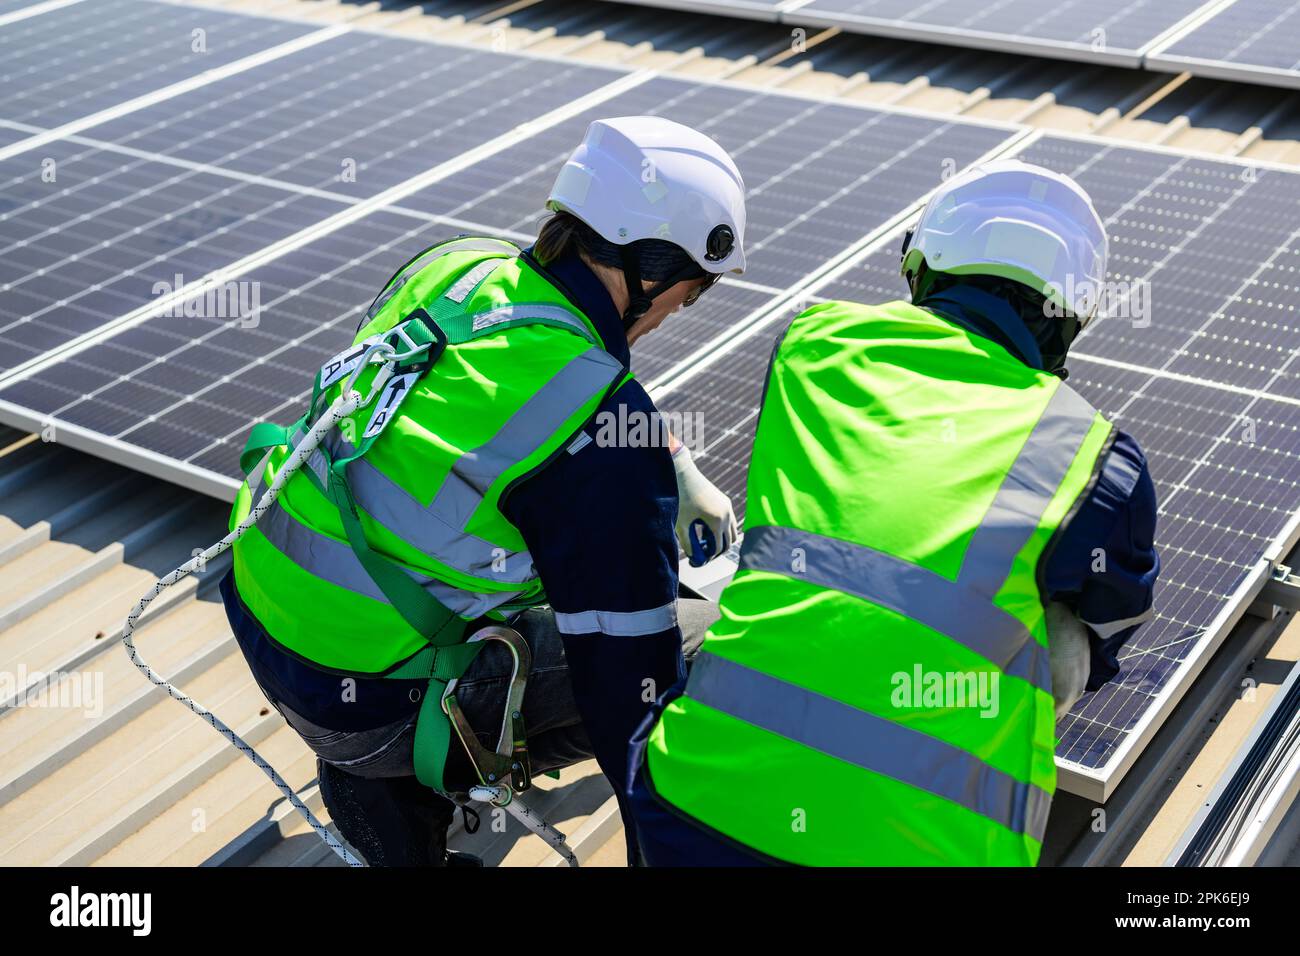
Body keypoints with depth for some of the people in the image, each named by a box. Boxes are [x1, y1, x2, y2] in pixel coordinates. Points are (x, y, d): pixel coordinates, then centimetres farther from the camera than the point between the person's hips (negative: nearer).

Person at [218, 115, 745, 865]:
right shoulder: (599, 423, -24)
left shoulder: (458, 267, -2)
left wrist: (676, 472, 27)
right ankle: (405, 785, 3)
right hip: (360, 699, -8)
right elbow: (628, 671, -17)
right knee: (707, 637, -4)